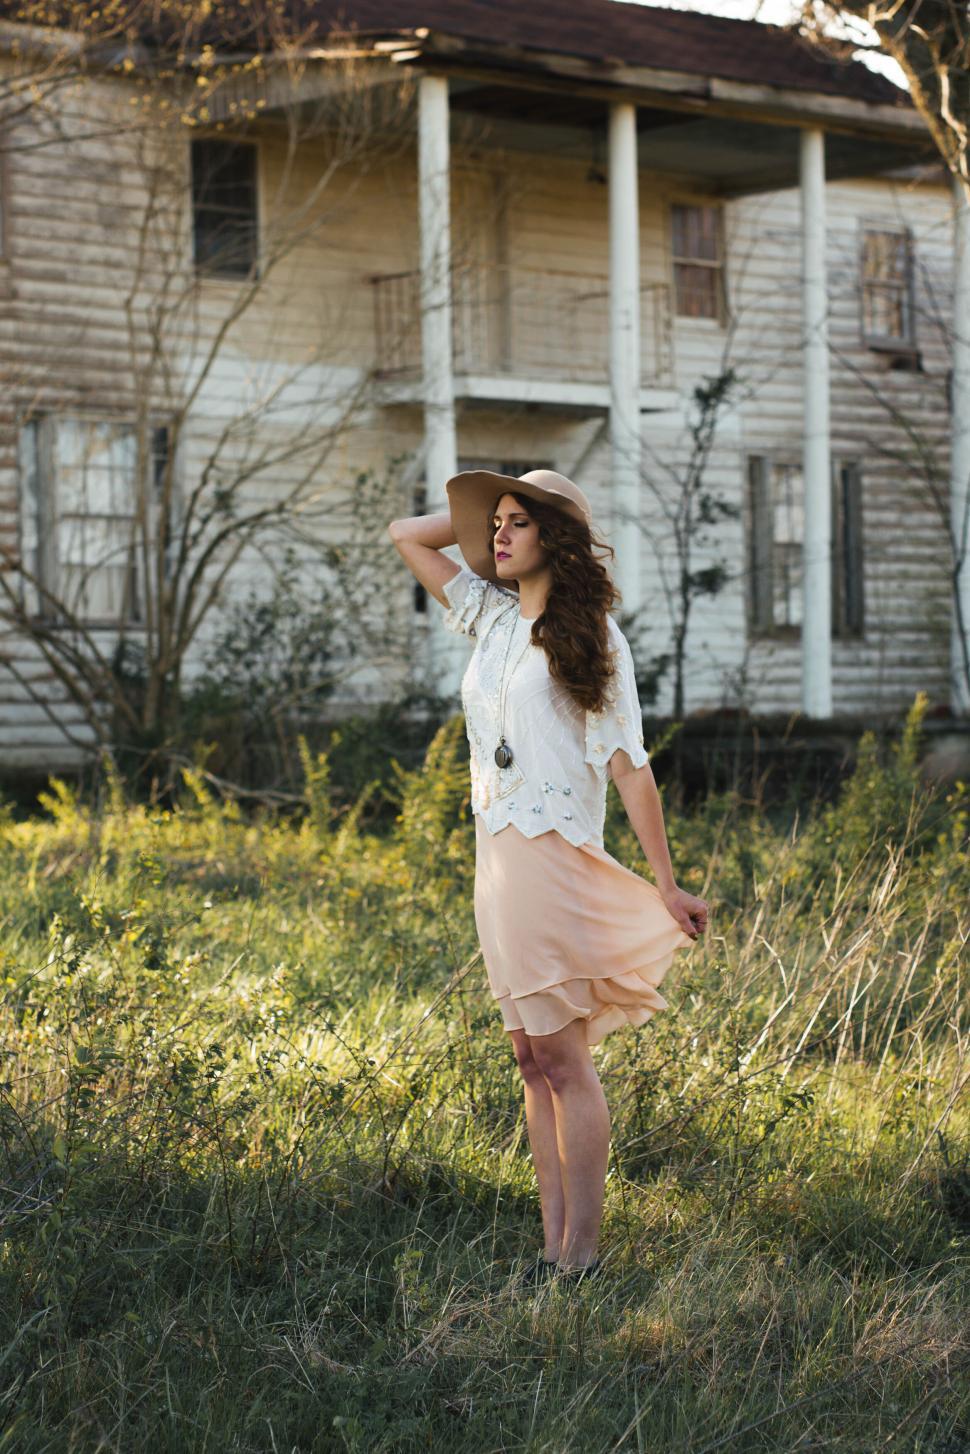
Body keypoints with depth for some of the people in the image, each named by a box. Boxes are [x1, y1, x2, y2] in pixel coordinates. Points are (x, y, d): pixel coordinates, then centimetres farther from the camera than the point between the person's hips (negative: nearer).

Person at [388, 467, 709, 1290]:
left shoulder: (591, 634, -5)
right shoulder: (493, 616, 13)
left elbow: (629, 764, -8)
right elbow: (407, 536, 22)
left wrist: (667, 884, -9)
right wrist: (487, 510, 13)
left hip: (554, 854, -7)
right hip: (497, 854, 7)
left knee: (564, 1059, -7)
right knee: (532, 1062, 7)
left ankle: (584, 1253, -3)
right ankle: (554, 1245, 10)